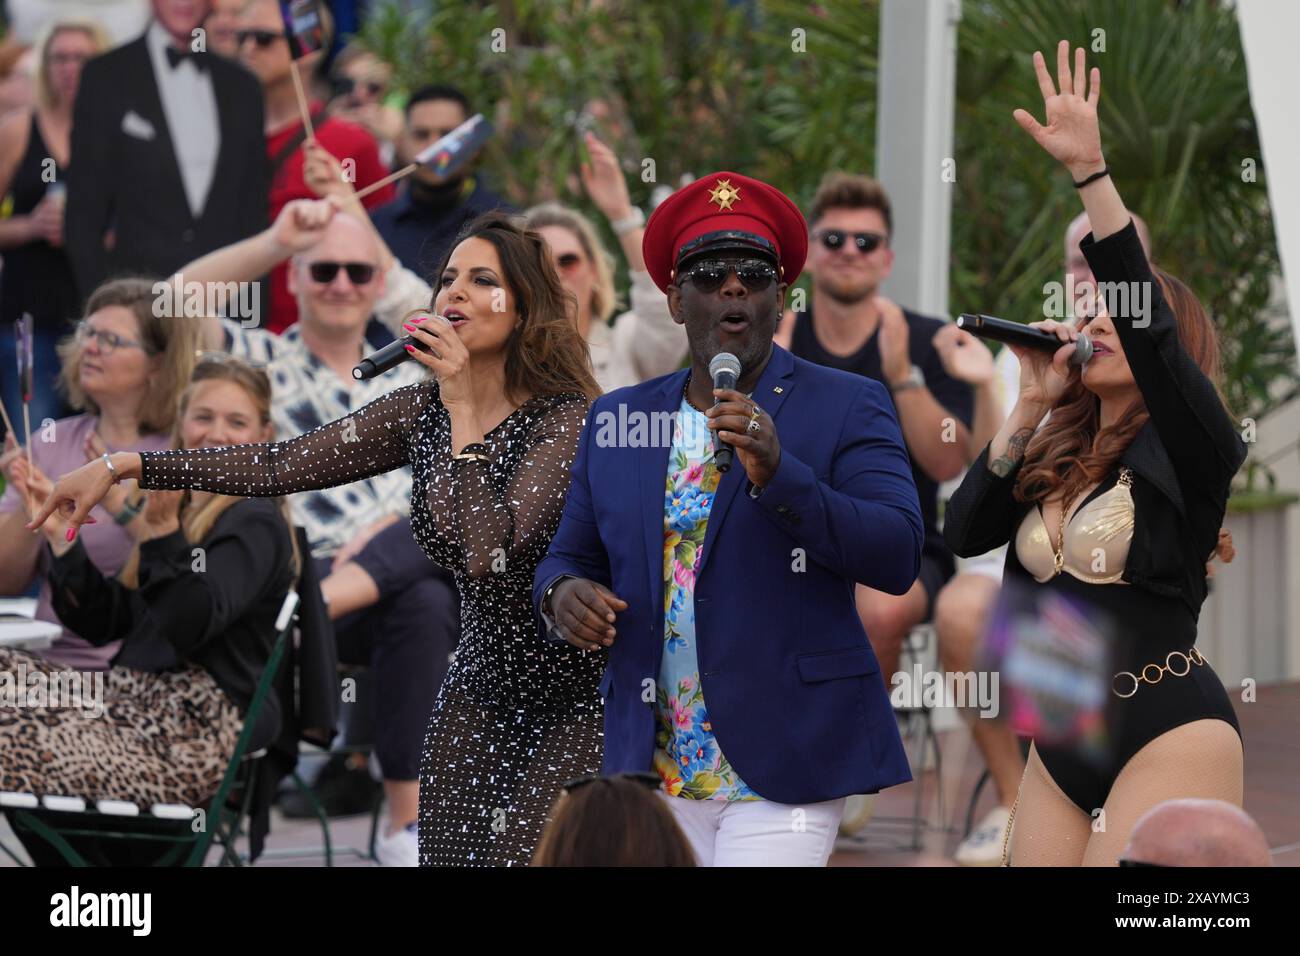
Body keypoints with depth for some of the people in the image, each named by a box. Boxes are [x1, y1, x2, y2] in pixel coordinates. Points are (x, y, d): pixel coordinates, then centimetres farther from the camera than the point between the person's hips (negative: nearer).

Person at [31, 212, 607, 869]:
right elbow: (280, 466, 3)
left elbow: (491, 554, -28)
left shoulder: (570, 419, -16)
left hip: (574, 697, -6)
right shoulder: (420, 411, 4)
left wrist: (464, 408, -24)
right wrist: (123, 466, -2)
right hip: (480, 688, 6)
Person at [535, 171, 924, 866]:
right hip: (655, 774, 4)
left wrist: (778, 475, -22)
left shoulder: (848, 409, 1)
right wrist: (563, 594, -6)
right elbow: (571, 555, 18)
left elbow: (898, 558, -10)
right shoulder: (616, 420, 13)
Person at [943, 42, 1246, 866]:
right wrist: (1031, 402, 0)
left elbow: (1147, 327, -21)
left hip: (1168, 735, -7)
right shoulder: (1057, 456, 15)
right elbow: (966, 533, 3)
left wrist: (1090, 169, -27)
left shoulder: (1187, 452, -6)